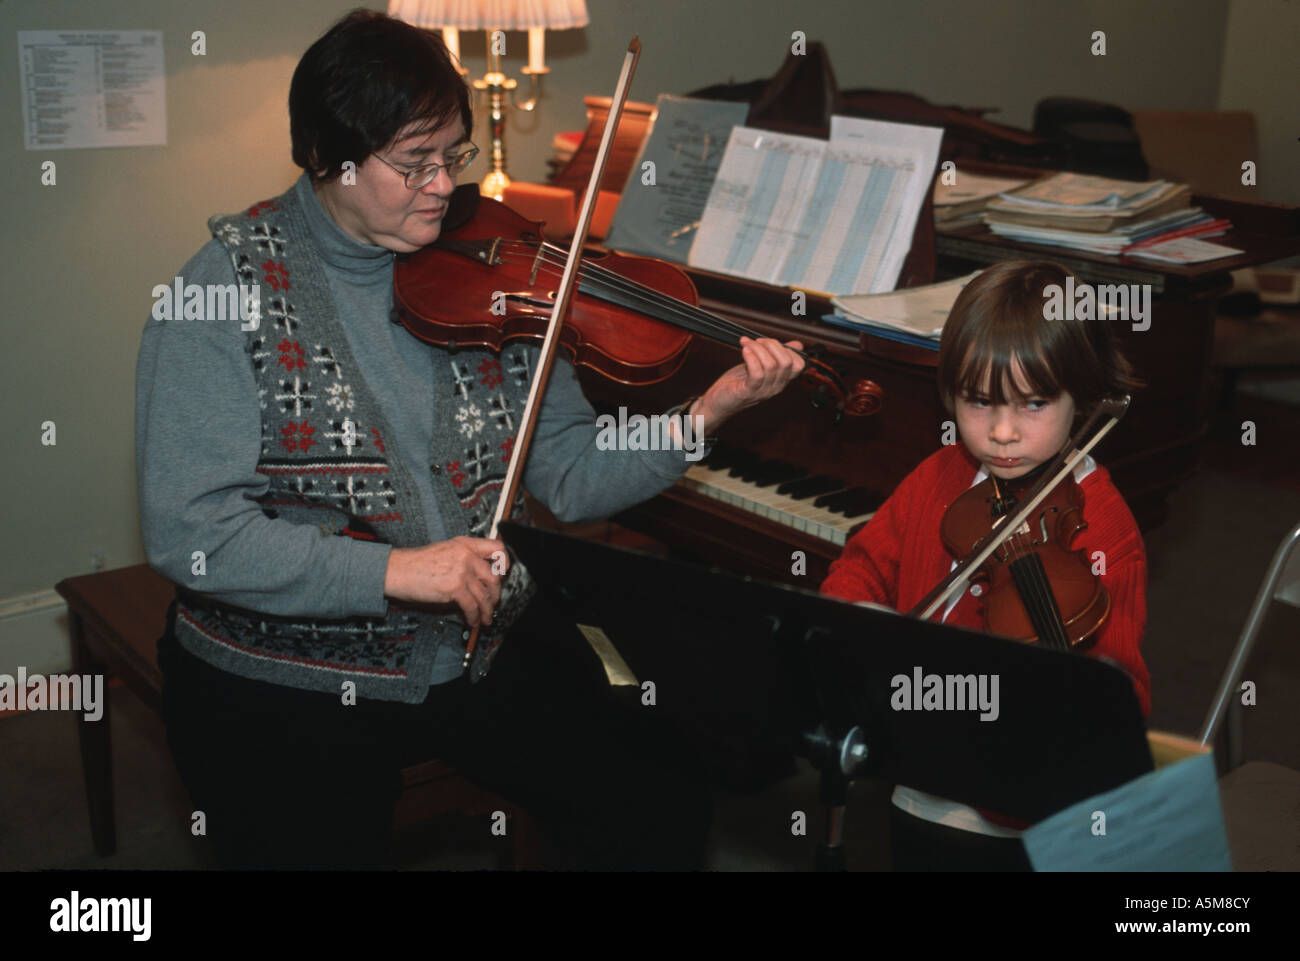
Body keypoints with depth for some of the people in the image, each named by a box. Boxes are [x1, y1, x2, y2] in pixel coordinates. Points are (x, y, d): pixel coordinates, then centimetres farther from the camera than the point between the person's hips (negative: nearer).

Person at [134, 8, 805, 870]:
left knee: (665, 815, -5)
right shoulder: (229, 289, -12)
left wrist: (711, 411, -16)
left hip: (485, 641, 4)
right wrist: (394, 571, -26)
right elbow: (188, 533, -18)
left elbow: (568, 475, -1)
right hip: (284, 678, -3)